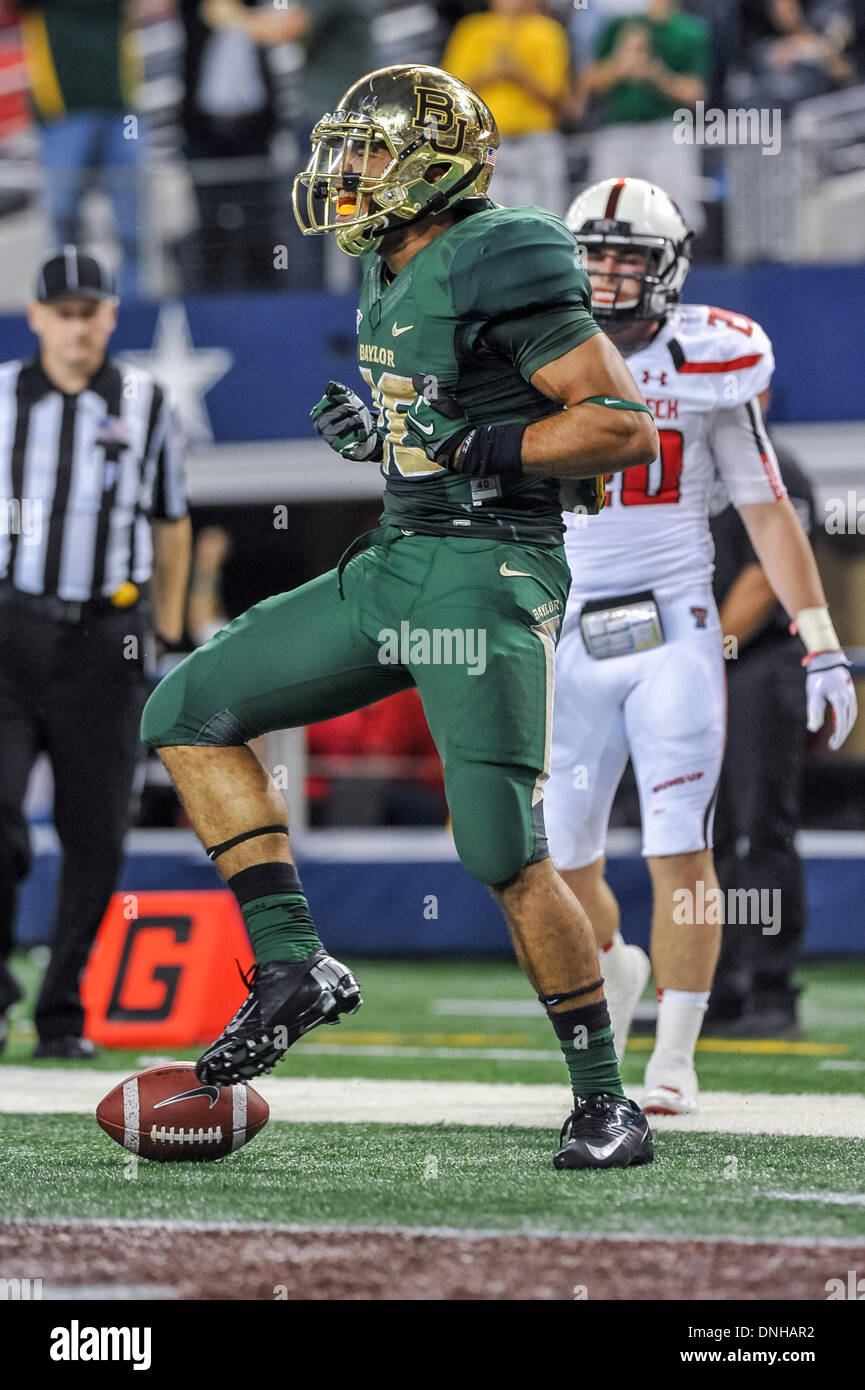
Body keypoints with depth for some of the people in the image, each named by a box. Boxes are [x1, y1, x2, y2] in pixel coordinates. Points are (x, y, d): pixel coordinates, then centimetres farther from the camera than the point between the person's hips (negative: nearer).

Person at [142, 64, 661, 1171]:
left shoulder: (498, 265, -15)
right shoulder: (396, 275, 12)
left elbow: (624, 424, -17)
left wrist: (468, 452, -18)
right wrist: (371, 426, 8)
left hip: (489, 572, -10)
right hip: (393, 567, 10)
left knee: (504, 852, -12)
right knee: (189, 713, 7)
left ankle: (604, 1100, 1)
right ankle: (293, 966, 6)